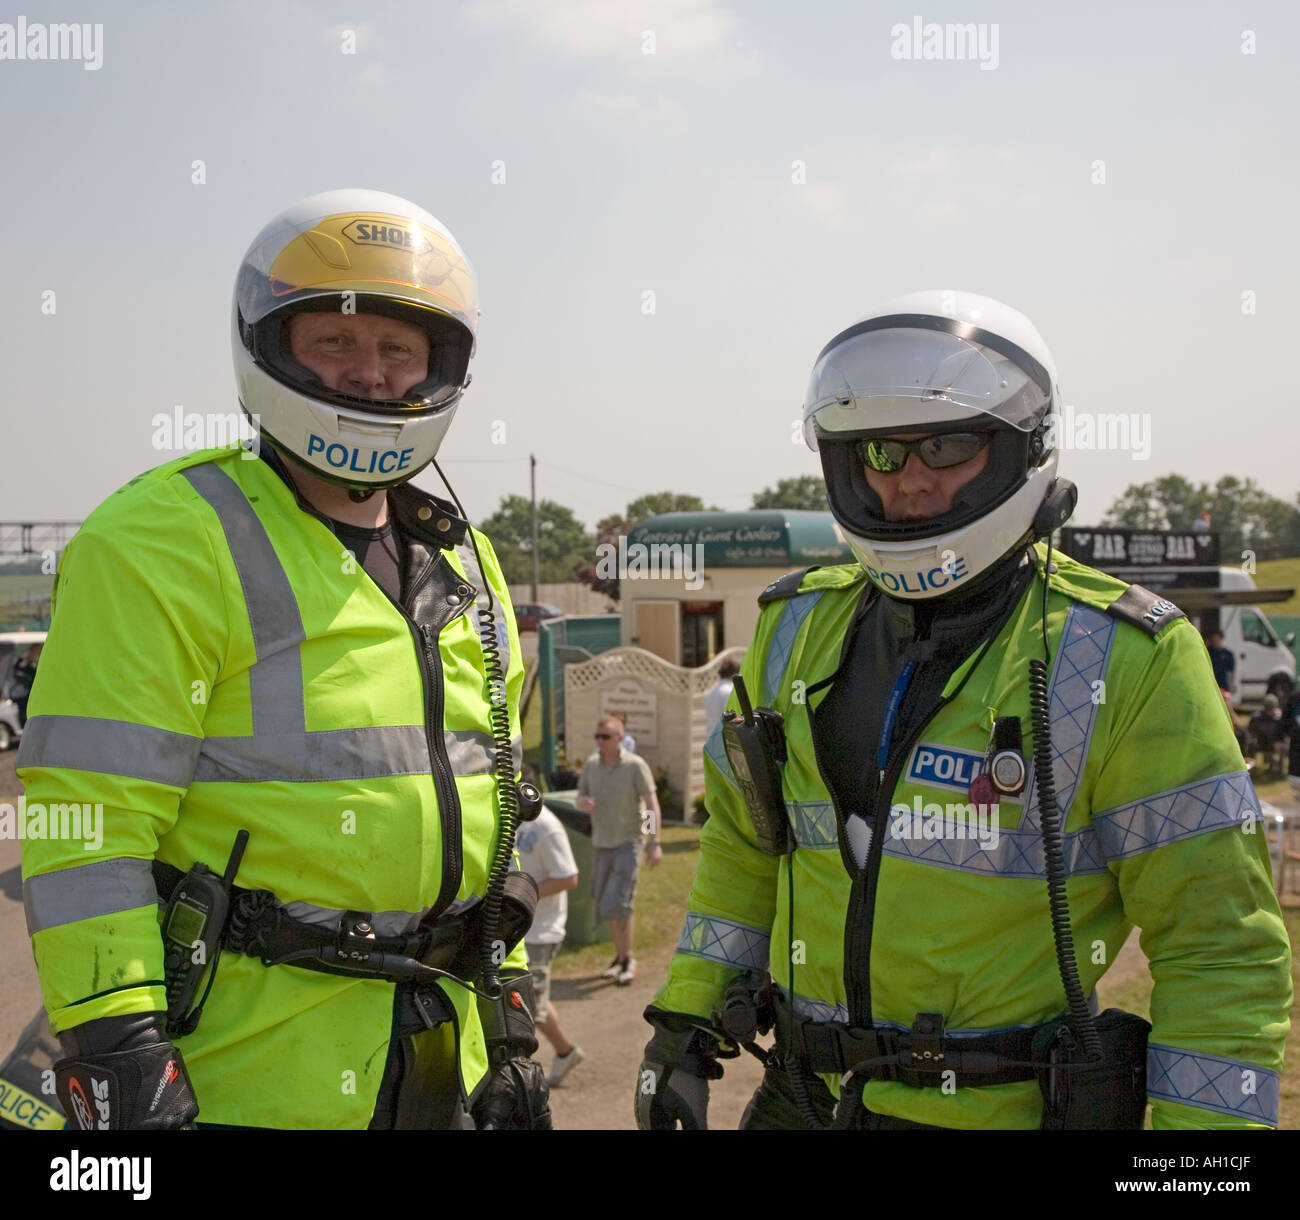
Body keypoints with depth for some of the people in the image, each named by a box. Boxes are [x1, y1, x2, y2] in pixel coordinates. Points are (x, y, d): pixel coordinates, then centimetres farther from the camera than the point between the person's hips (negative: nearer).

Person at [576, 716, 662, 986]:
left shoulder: (636, 765, -12)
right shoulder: (591, 764, 2)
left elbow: (652, 804, -11)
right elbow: (581, 795, 14)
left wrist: (654, 843, -17)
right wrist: (583, 802, -13)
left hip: (628, 842, -5)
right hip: (601, 843, 5)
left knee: (618, 903, -14)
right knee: (605, 902, 12)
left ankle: (628, 960, 1)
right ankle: (620, 957, 27)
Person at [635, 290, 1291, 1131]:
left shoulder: (1122, 661, -11)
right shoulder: (801, 630, 4)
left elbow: (1220, 944, -11)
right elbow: (743, 848, 14)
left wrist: (1198, 1119, -16)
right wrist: (686, 1025, 11)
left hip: (1012, 1107, -4)